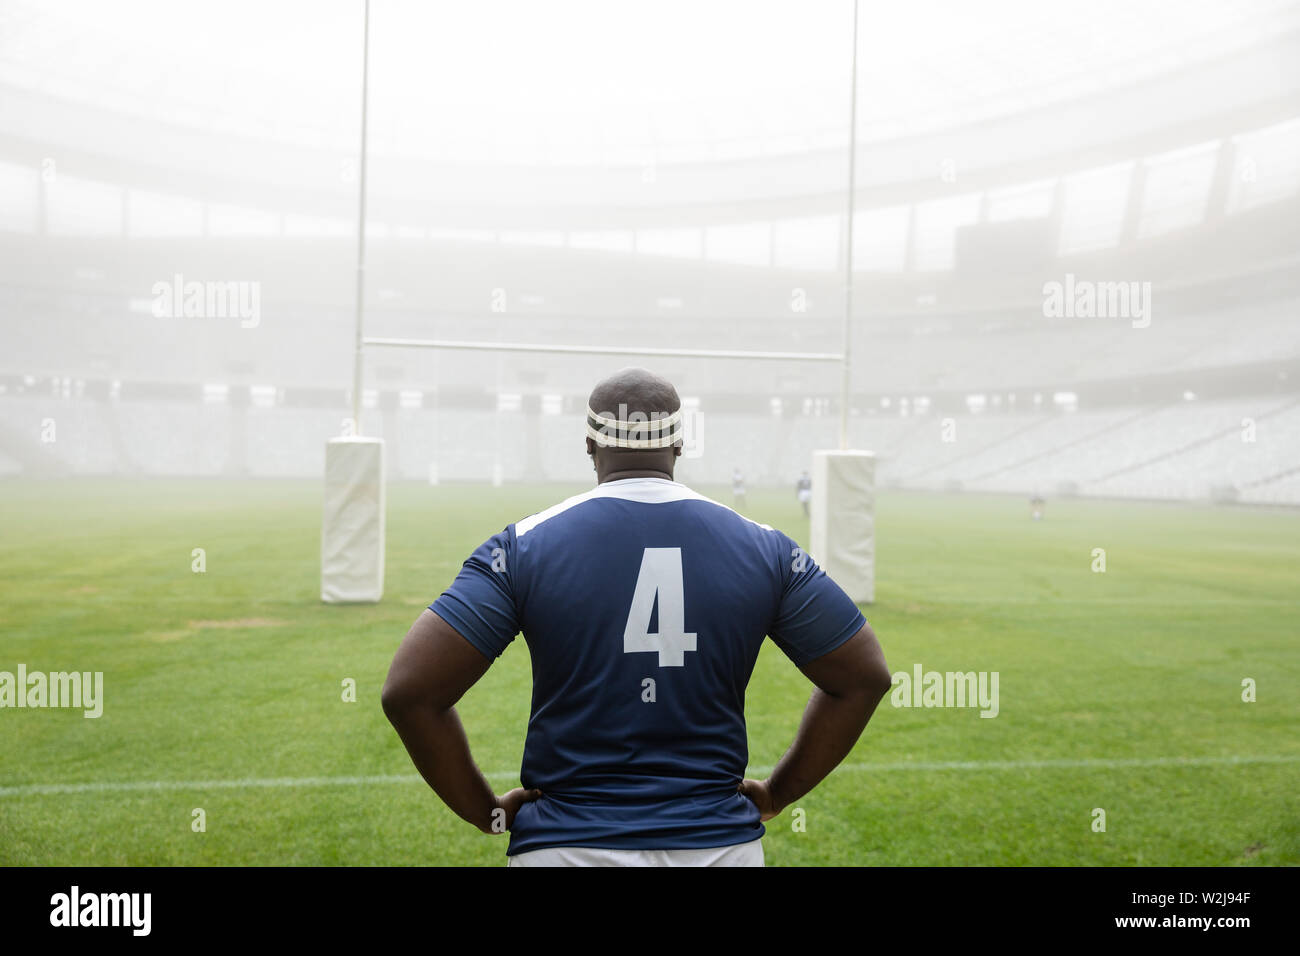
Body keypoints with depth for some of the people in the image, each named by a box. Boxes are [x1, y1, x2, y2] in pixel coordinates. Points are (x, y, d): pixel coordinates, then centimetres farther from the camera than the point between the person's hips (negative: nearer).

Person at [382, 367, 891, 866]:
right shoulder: (762, 548, -1)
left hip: (567, 844, -1)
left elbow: (410, 691, -11)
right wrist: (776, 794, 10)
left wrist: (490, 812, 0)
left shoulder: (525, 546, -7)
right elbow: (863, 678, 6)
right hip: (720, 842, 2)